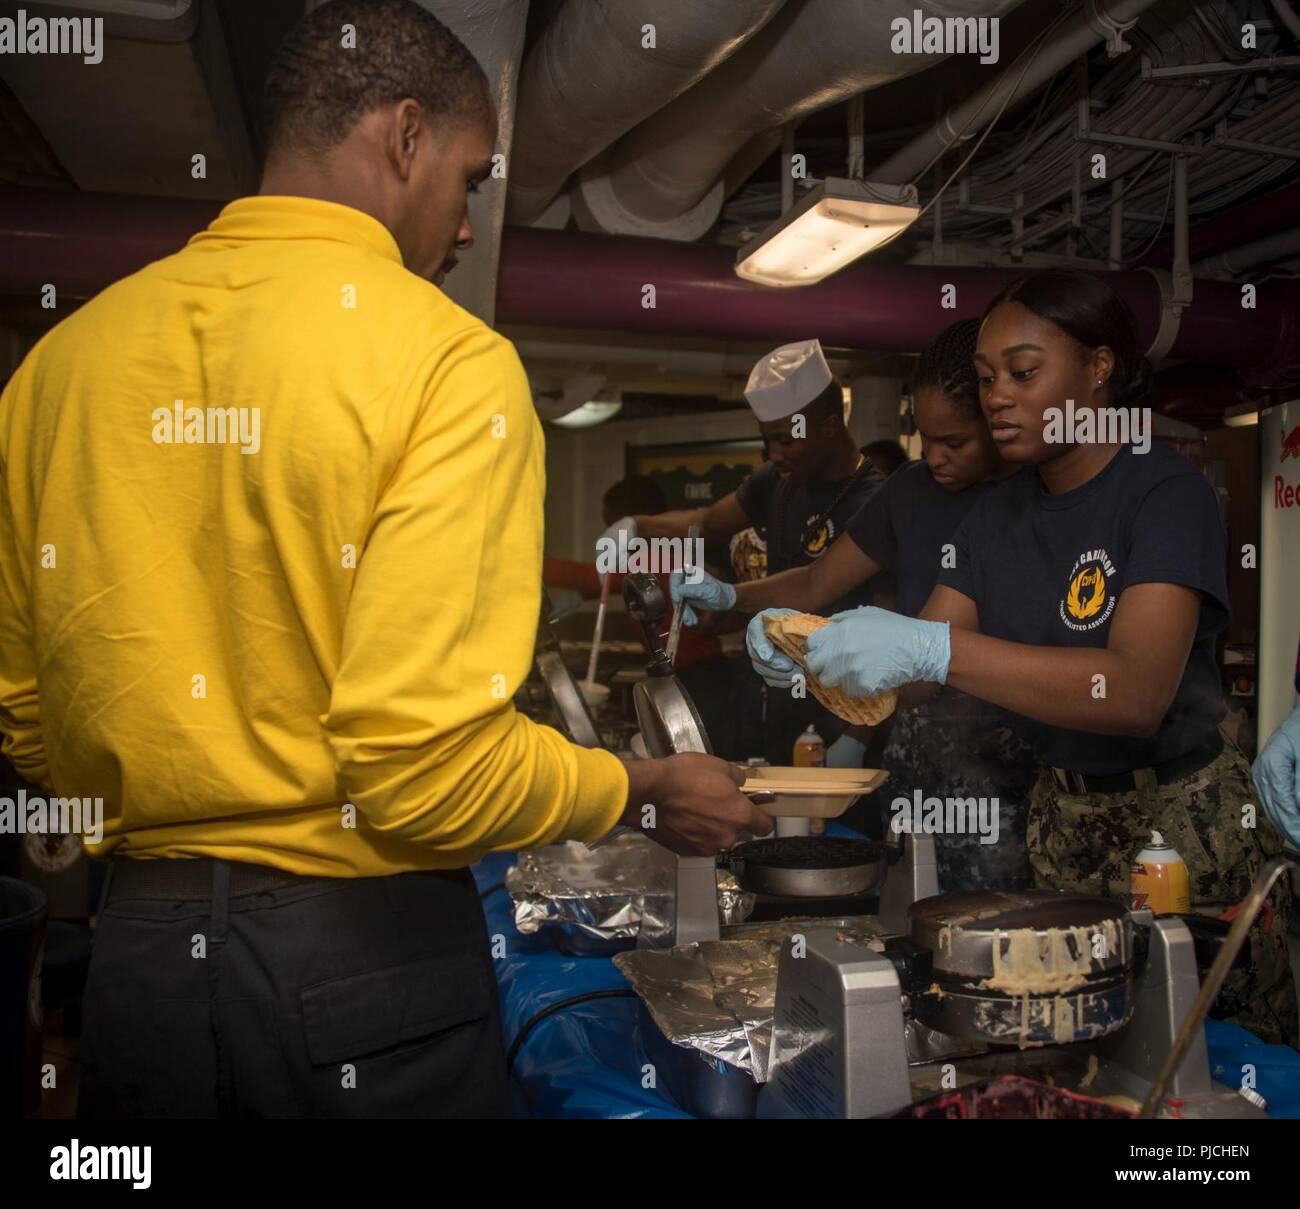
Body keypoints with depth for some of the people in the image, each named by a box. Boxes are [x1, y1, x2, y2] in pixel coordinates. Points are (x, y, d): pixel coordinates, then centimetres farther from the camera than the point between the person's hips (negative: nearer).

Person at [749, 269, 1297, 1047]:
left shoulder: (1165, 492, -15)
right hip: (1063, 814, 6)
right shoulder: (999, 514, 6)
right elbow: (923, 659, 3)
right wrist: (816, 646, -18)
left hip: (1186, 818, -5)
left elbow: (1138, 691, -30)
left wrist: (930, 648, -39)